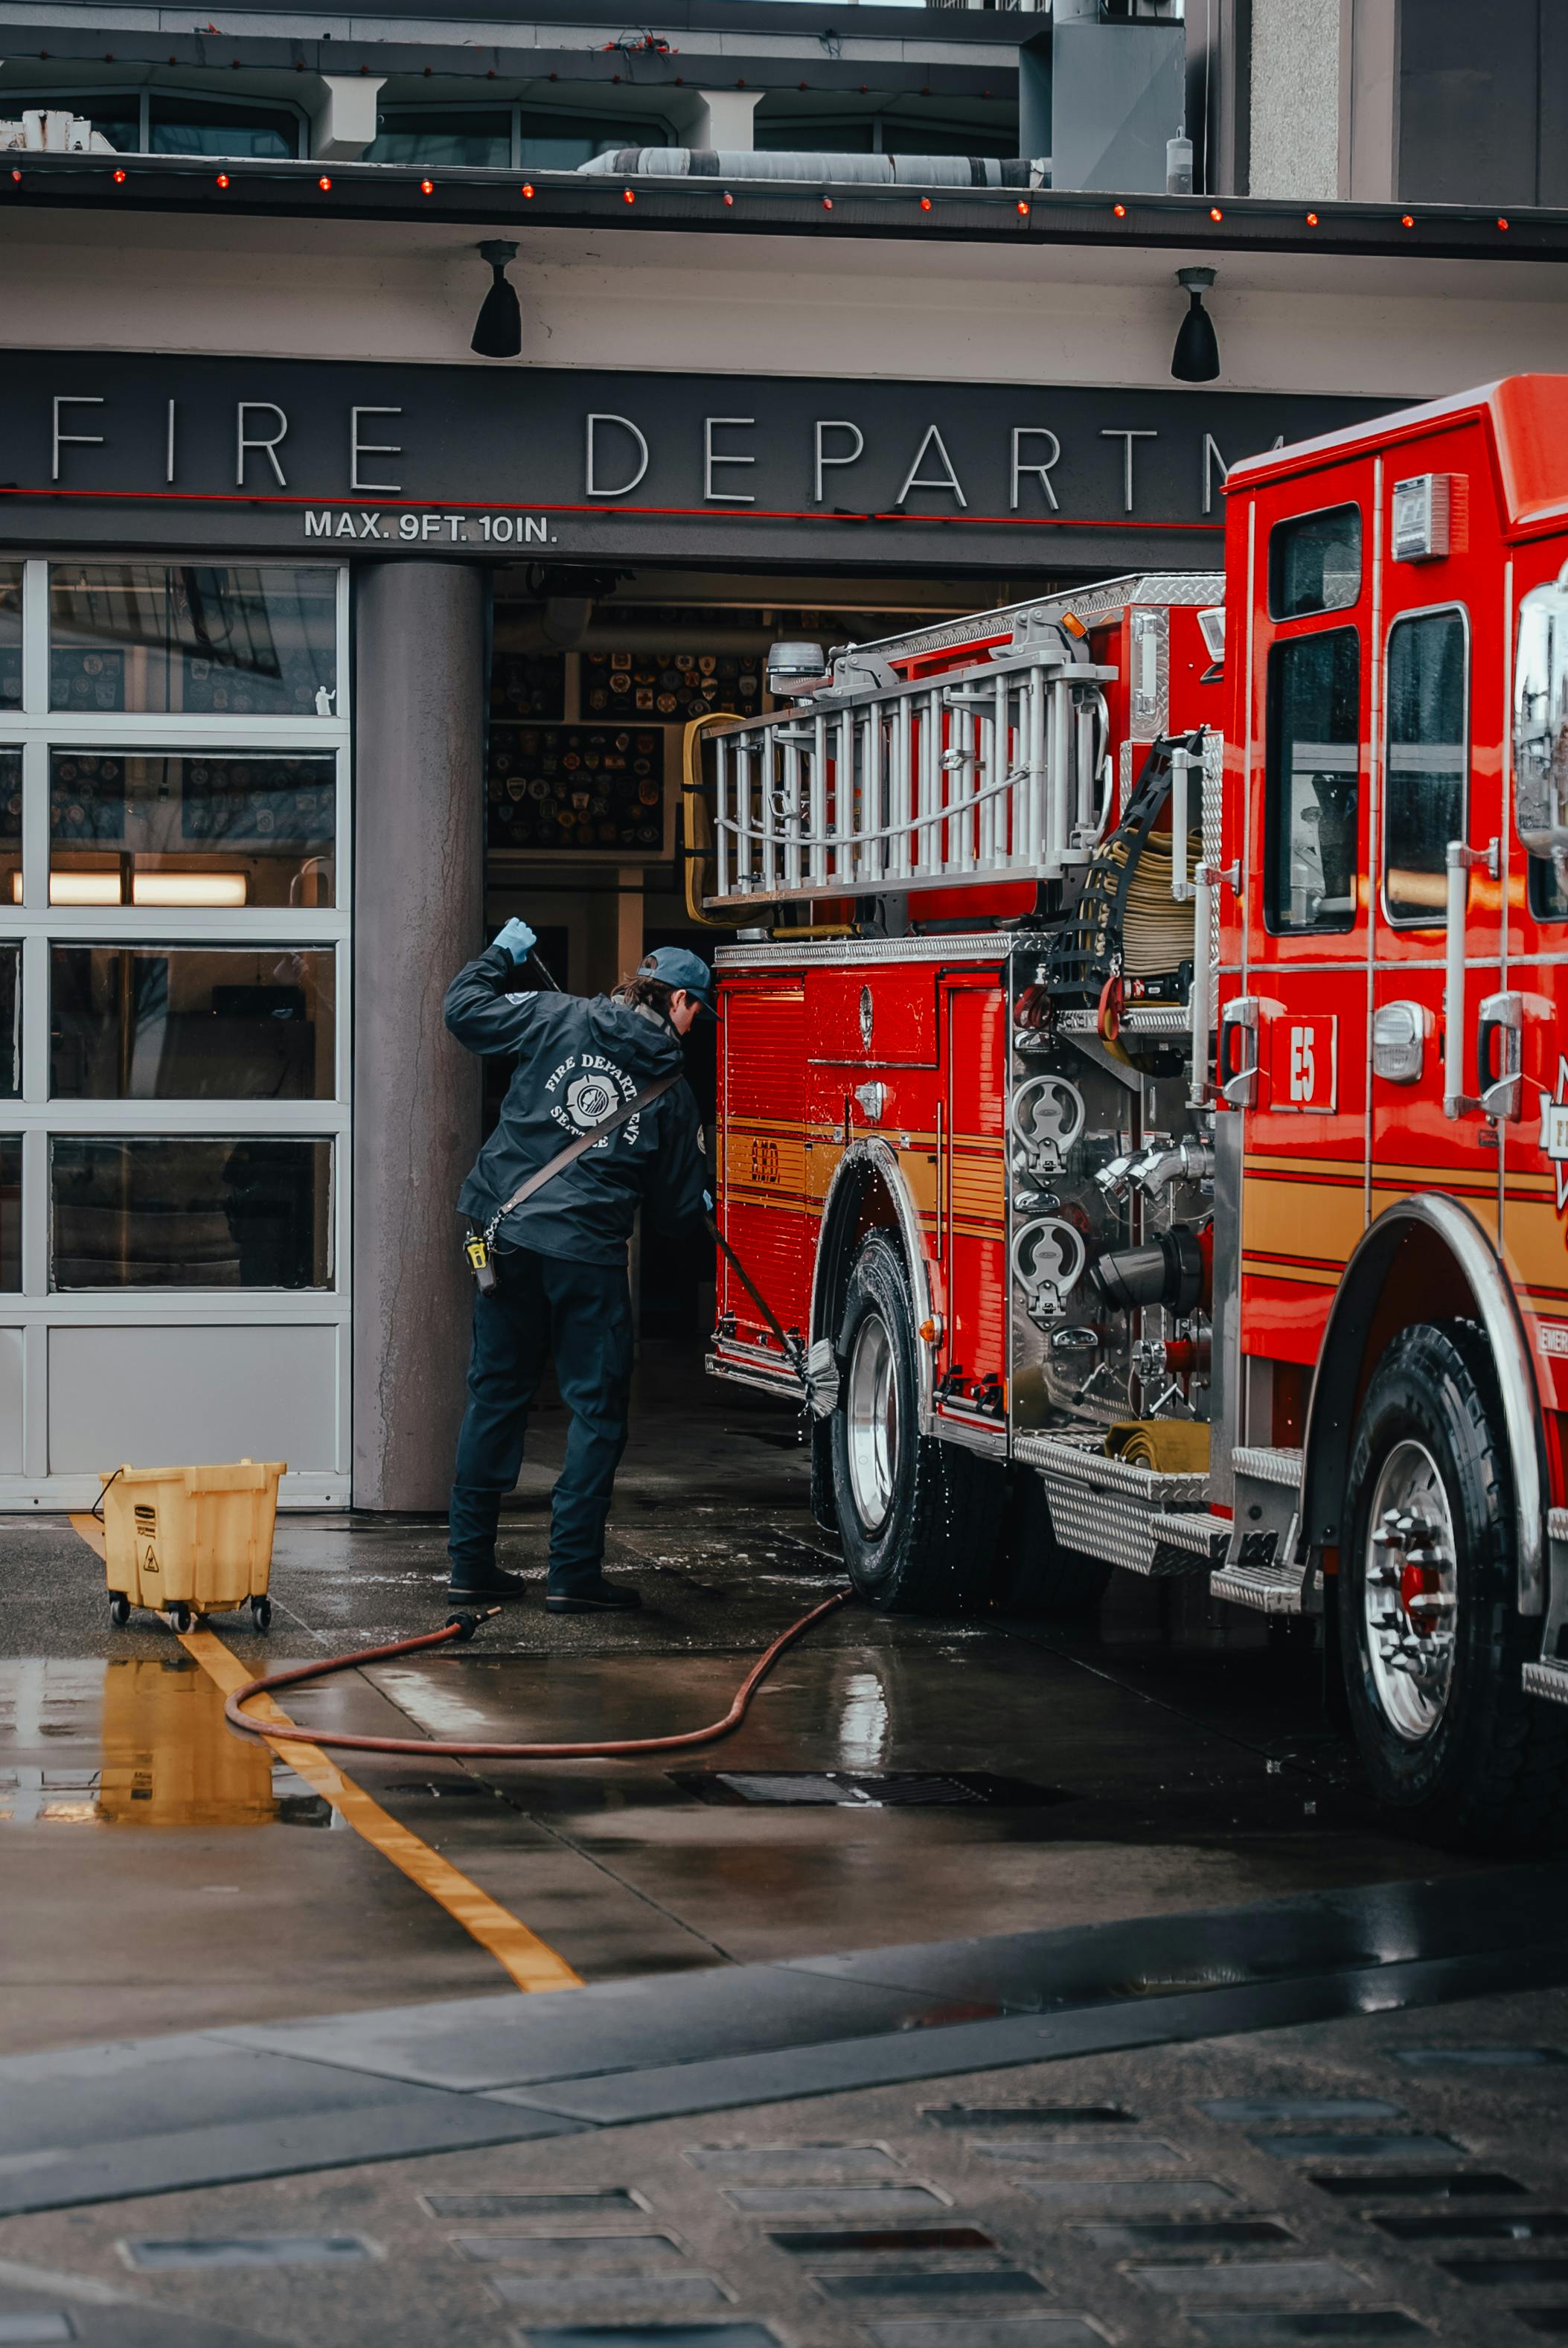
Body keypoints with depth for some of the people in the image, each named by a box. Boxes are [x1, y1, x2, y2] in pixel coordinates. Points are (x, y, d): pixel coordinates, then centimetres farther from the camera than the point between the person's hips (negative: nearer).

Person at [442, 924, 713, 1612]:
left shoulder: (558, 1020, 3)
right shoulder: (670, 1088, 2)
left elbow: (465, 1008, 11)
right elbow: (677, 1207, 10)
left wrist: (503, 954, 28)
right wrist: (695, 1205, 34)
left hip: (507, 1237, 4)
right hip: (588, 1253, -4)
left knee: (496, 1394, 13)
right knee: (597, 1409, 4)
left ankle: (470, 1560, 16)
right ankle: (573, 1571, 0)